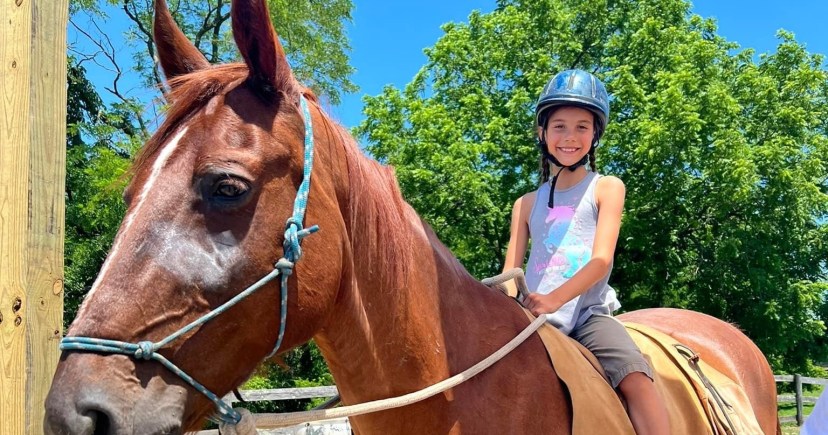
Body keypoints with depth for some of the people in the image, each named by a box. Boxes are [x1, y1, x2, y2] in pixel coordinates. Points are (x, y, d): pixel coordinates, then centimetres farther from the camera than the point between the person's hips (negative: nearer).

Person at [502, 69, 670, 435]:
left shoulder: (607, 188, 9)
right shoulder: (527, 204, 18)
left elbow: (601, 259, -6)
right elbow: (510, 273, 12)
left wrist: (555, 299, -23)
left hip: (589, 314, -3)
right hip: (535, 320, 3)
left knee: (636, 379, -29)